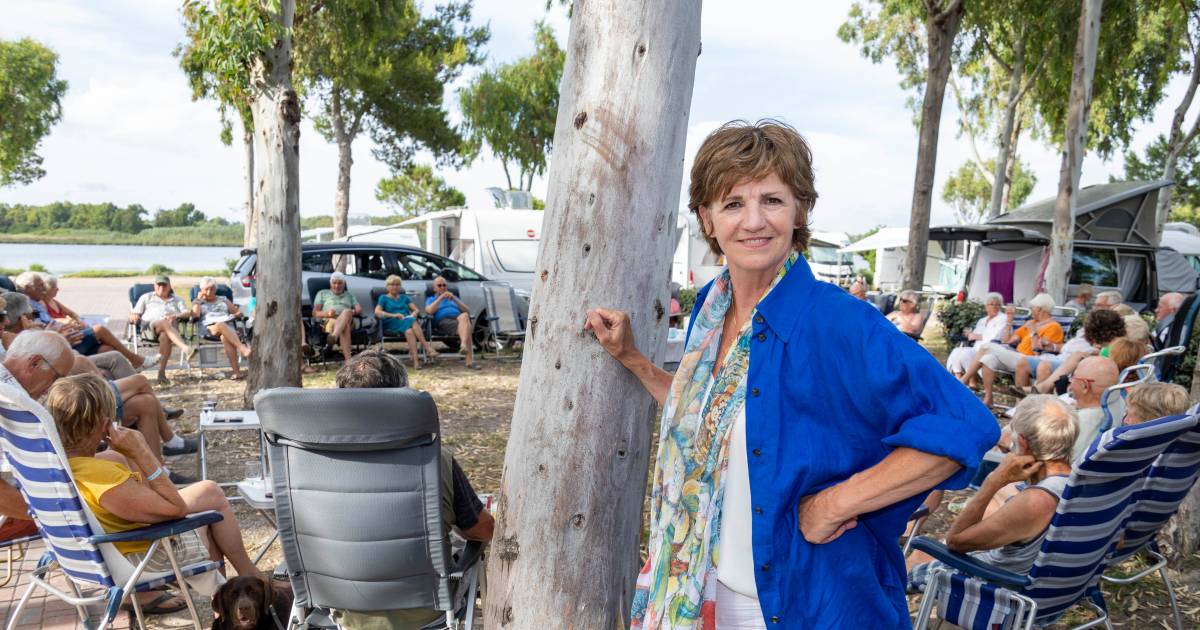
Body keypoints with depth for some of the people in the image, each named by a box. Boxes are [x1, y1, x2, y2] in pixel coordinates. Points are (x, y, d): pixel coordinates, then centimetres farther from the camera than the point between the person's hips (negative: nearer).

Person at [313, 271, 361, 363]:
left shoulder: (349, 295, 35)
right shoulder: (322, 293, 29)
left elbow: (360, 310, 17)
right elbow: (315, 313, 15)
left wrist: (354, 312, -10)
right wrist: (327, 313, -9)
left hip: (348, 322, 2)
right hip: (328, 321, -1)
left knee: (347, 311, -39)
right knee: (345, 327, -40)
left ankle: (334, 336, -67)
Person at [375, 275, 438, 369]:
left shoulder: (404, 297, 30)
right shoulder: (384, 298, 18)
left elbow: (416, 310, 21)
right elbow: (377, 312, 0)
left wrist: (414, 314, -5)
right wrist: (393, 315, -14)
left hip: (408, 321, 3)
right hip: (392, 324, -3)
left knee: (409, 331, -37)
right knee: (412, 323, -36)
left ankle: (415, 359, -53)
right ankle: (427, 349, -45)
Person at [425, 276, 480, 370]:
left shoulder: (454, 298, 37)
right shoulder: (431, 299, 30)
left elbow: (467, 311, 19)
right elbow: (429, 311, 4)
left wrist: (454, 299, 6)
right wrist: (441, 297, 0)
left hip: (458, 318, 3)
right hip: (443, 321, -3)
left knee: (464, 316, -38)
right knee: (466, 329, -36)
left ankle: (464, 344, -56)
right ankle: (470, 360, -50)